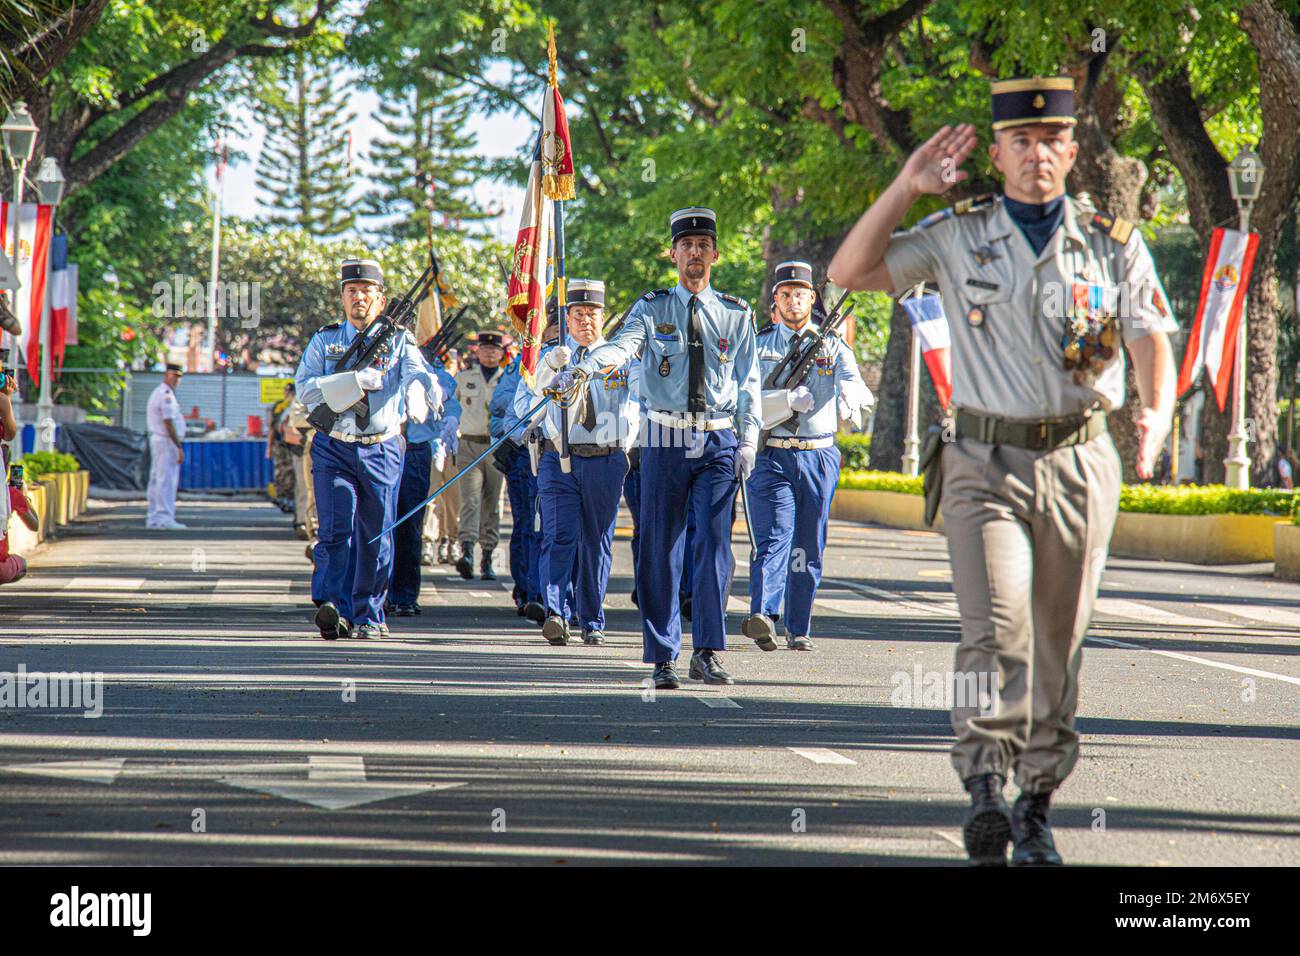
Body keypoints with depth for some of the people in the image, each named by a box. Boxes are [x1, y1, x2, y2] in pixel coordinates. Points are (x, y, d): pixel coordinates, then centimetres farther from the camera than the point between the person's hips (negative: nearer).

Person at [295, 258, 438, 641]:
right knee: (336, 529, -15)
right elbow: (305, 388, -7)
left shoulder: (398, 342, 5)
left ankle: (367, 616, 18)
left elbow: (416, 375, -14)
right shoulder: (324, 340, 7)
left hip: (381, 451, 1)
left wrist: (426, 391, -39)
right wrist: (356, 380, -19)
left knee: (376, 537, 6)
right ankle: (332, 606, -22)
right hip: (334, 450, -1)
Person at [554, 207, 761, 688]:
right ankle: (663, 657, 7)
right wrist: (581, 369, -34)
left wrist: (748, 442, 2)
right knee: (660, 548, 1)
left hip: (719, 441, 0)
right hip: (666, 439, 0)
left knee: (714, 543, -9)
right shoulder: (653, 308, 4)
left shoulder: (736, 314, 8)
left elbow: (749, 382, 11)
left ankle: (708, 653, -4)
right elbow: (621, 345, -14)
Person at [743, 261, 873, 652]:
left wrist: (849, 395, -31)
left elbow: (854, 383, -8)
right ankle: (763, 616, -32)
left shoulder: (834, 348, 10)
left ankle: (799, 630, 15)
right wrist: (788, 400, -20)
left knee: (809, 548, 6)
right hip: (771, 457, -2)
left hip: (819, 459, 2)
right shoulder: (756, 348, 7)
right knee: (774, 536, -17)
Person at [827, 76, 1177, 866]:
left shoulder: (1113, 244, 4)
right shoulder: (957, 236, 4)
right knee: (997, 625, -20)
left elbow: (1152, 340, 0)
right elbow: (850, 272, 1)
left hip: (1080, 465, 1)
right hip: (985, 464, -1)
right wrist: (907, 187, -6)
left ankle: (1036, 809, 18)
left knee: (1059, 643, 7)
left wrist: (1157, 413, -20)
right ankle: (985, 785, -18)